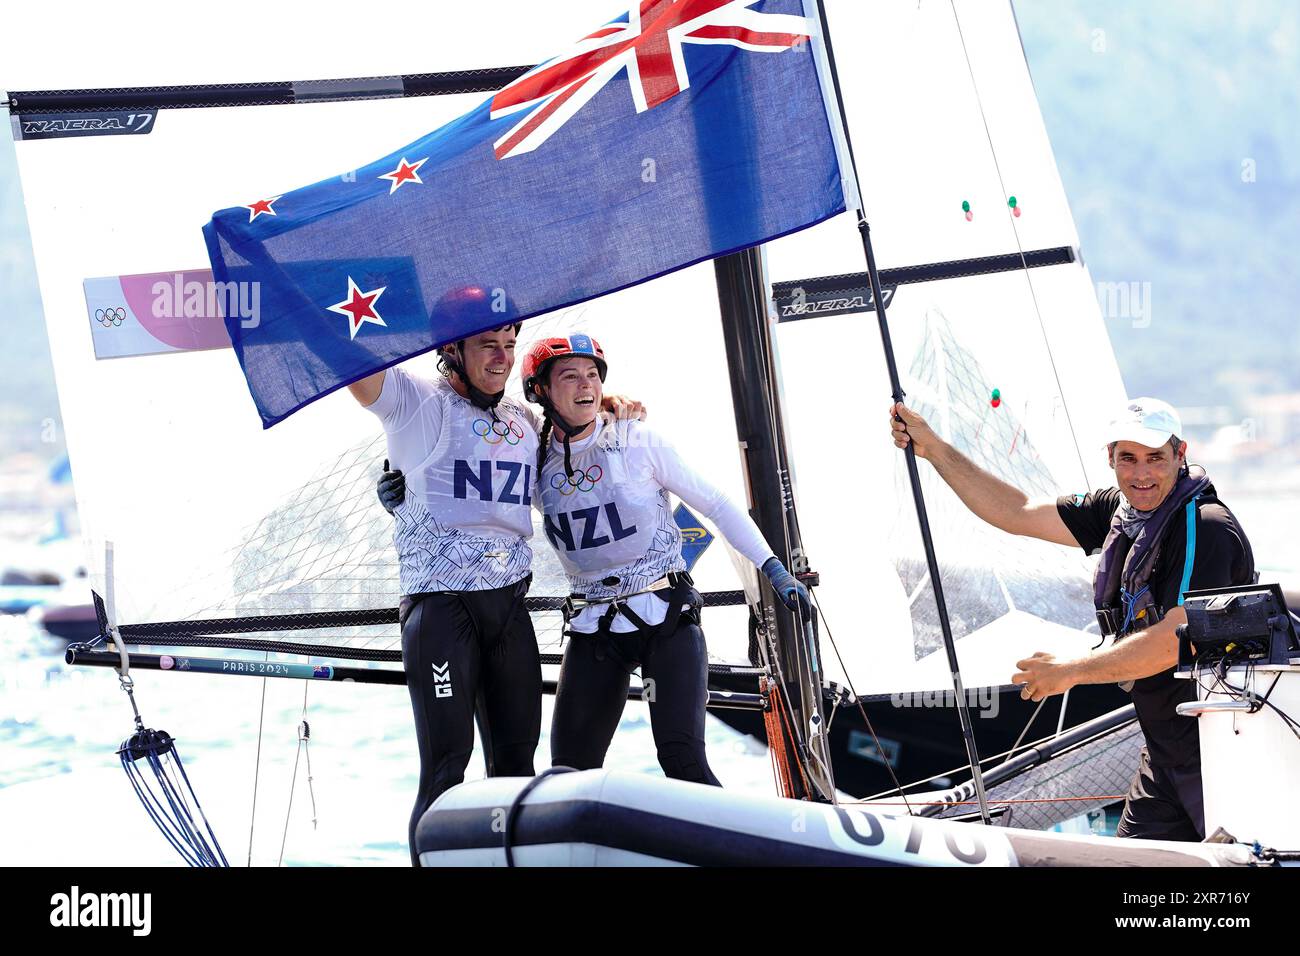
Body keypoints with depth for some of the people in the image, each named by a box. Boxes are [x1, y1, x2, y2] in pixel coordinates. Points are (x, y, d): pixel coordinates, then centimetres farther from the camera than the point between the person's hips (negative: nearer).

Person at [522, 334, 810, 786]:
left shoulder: (637, 443, -3)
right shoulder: (536, 461, 3)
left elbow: (716, 506, 2)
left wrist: (774, 569, -4)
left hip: (666, 618, -3)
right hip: (592, 629, 4)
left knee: (682, 760, -17)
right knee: (569, 774, 0)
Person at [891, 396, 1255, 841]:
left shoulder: (1207, 529, -19)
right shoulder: (1118, 510, 7)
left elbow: (1177, 640, -26)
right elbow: (1018, 513, 12)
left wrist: (1069, 672, -20)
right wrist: (933, 449, 8)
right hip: (1165, 751, 8)